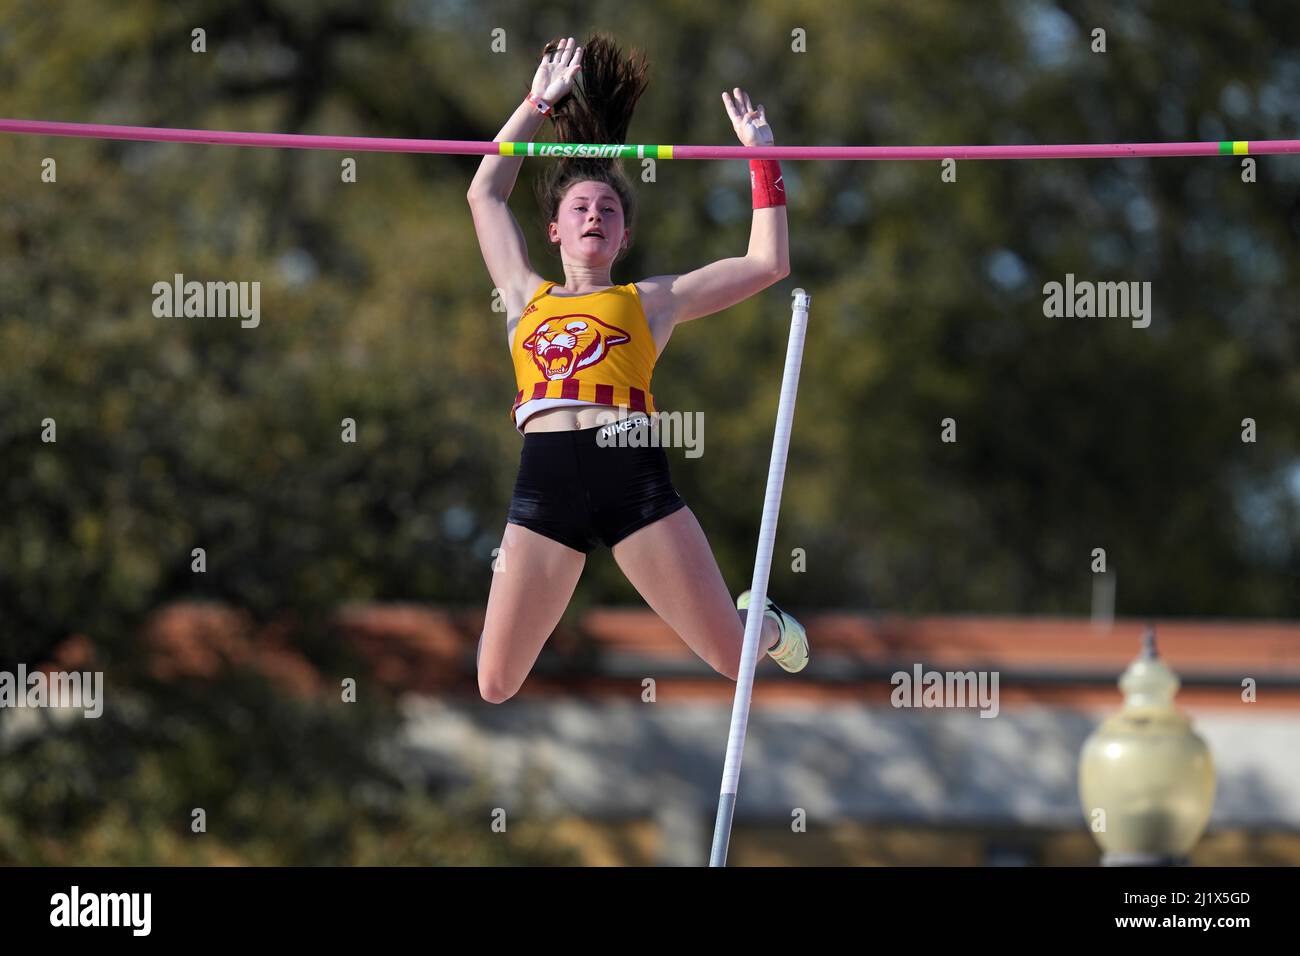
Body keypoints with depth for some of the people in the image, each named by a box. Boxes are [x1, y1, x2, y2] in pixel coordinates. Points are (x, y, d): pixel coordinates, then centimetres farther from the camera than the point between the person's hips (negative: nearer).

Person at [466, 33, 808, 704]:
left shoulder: (651, 301, 20)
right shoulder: (526, 297, 25)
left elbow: (767, 263, 22)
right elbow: (485, 193, 33)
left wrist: (761, 158, 23)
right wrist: (539, 104, 36)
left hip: (633, 477, -1)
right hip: (544, 480, 1)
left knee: (735, 660, -3)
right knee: (495, 688, -4)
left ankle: (767, 625, 35)